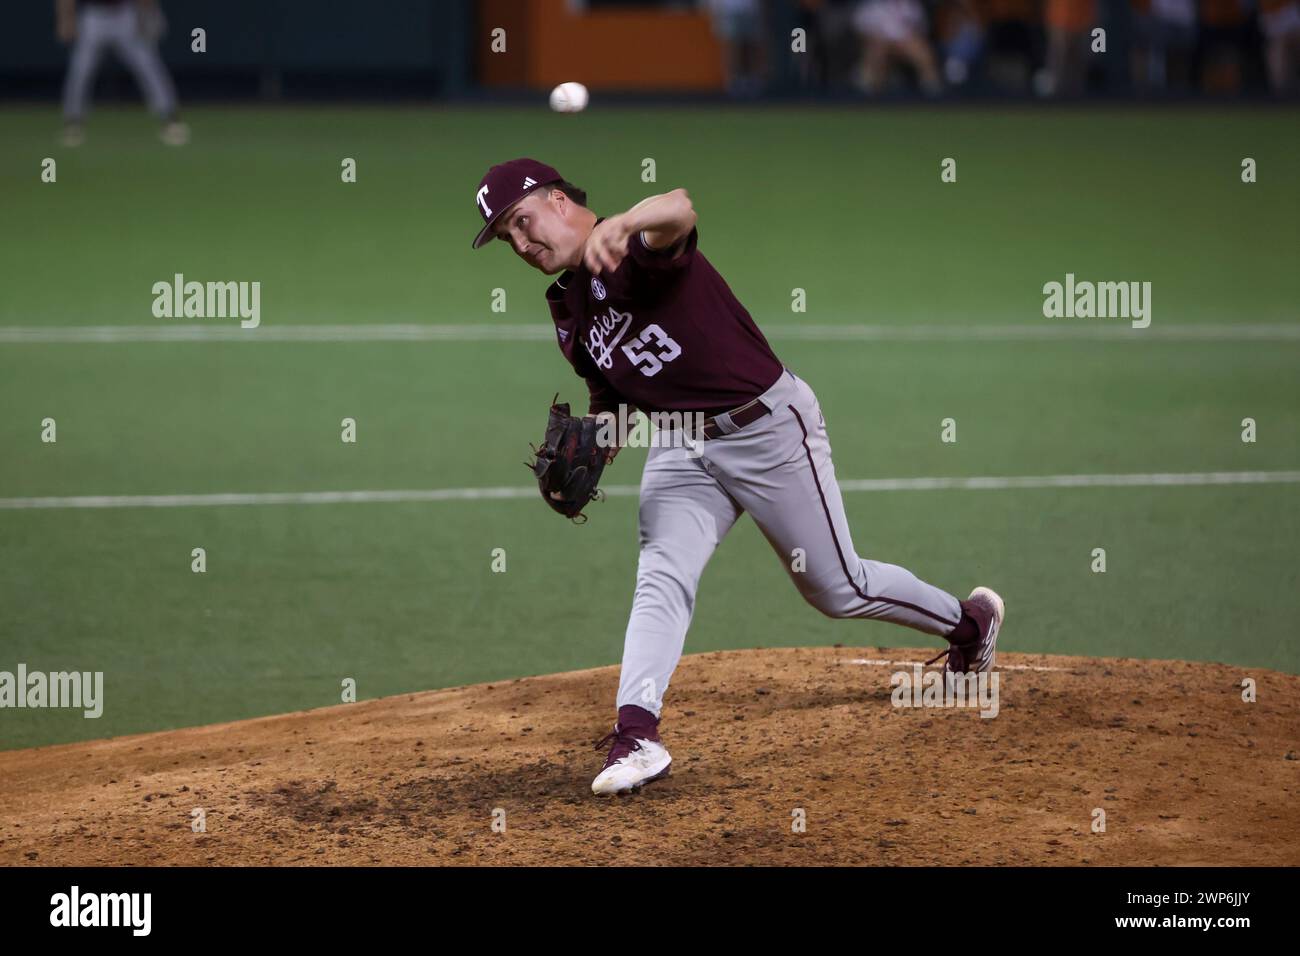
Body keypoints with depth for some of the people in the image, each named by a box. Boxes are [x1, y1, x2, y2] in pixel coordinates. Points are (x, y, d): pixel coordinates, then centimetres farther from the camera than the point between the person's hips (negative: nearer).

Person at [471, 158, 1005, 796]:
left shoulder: (640, 249, -19)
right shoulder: (568, 312, 7)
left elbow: (679, 208, -45)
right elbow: (611, 401, 17)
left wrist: (625, 223, -69)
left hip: (767, 427, -7)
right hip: (681, 449, 7)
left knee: (837, 590, 6)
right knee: (661, 580, -16)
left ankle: (968, 619, 30)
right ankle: (636, 734, -25)